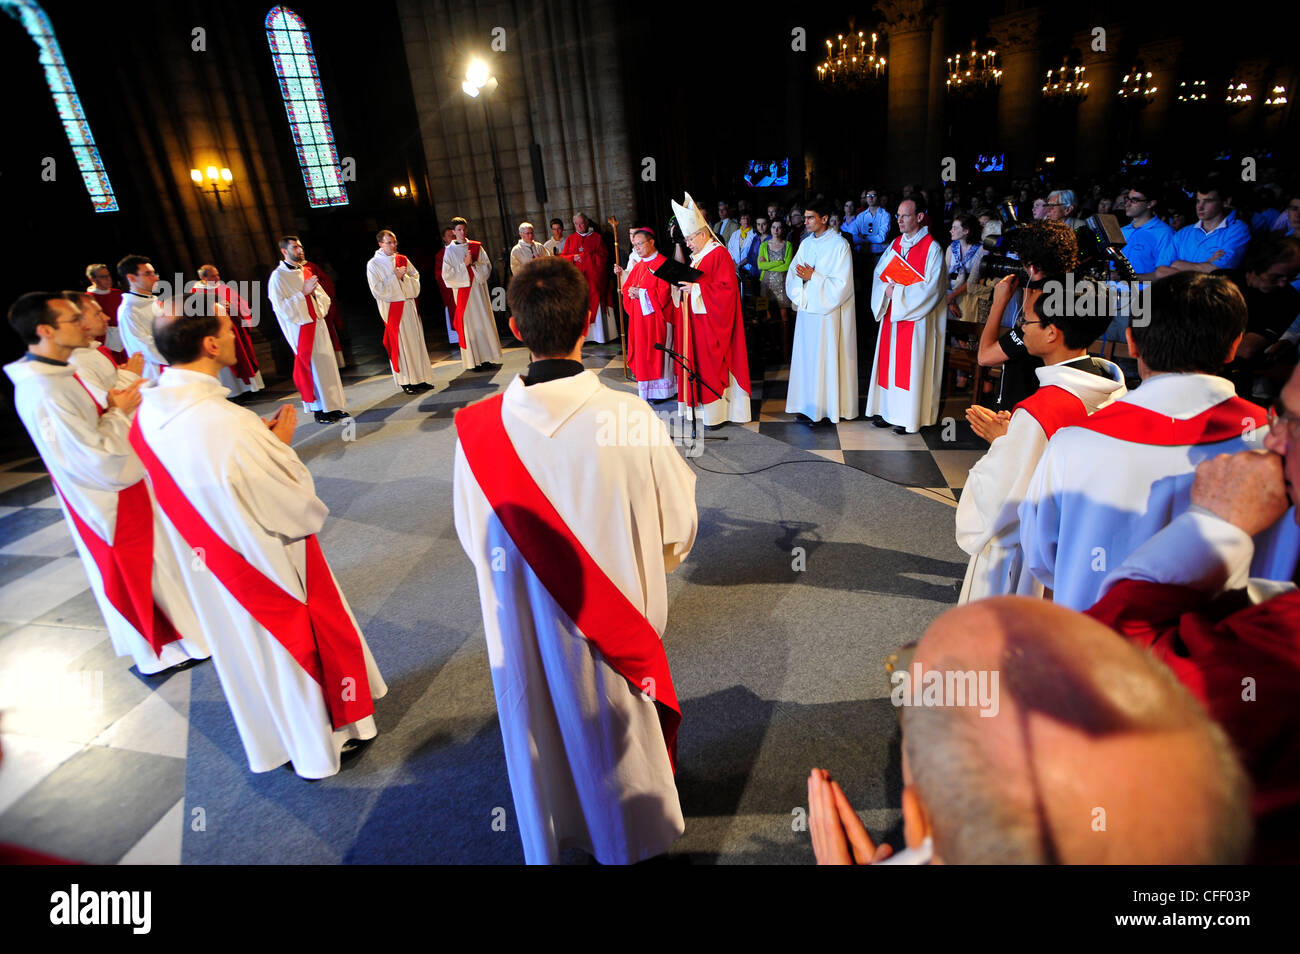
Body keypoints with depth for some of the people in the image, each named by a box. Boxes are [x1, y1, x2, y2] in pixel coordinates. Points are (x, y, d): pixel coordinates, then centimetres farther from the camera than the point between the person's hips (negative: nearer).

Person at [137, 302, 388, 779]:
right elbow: (300, 507, -26)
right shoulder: (228, 422, -33)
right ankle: (320, 744, 39)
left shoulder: (150, 412, -8)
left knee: (244, 649, 26)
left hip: (206, 566, 8)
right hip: (271, 562, -7)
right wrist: (281, 443, -13)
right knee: (297, 645, 16)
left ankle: (272, 741, 50)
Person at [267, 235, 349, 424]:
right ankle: (319, 410, 4)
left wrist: (314, 292, -7)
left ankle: (334, 406, 15)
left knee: (328, 364, 7)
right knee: (311, 367, -4)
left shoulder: (306, 271, 13)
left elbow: (324, 298, 15)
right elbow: (281, 307, -14)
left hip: (317, 324, 6)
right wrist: (303, 292, -16)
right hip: (300, 329, -6)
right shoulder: (278, 277, -7)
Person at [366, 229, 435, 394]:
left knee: (416, 340, 5)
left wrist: (404, 276, -11)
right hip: (392, 308, -4)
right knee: (400, 343, -3)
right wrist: (395, 277, -13)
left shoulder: (402, 260, 11)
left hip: (409, 305, 4)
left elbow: (416, 279, 8)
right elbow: (378, 289, -10)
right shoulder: (373, 264, -2)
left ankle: (421, 377, 12)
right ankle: (406, 381, 3)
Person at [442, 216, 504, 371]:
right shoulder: (449, 251, 3)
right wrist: (464, 265, -10)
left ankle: (488, 357, 7)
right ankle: (473, 360, 2)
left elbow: (487, 266, 3)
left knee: (484, 321, 0)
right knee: (468, 324, -2)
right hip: (462, 291, -1)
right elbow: (447, 274, -3)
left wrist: (473, 263, -13)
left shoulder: (476, 247, 8)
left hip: (478, 288, 2)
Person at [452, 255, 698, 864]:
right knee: (616, 730, 25)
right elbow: (679, 528, -12)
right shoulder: (632, 420, -26)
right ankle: (628, 842, 52)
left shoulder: (477, 430, -21)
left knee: (540, 731, 26)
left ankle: (546, 844, 54)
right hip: (616, 626, -1)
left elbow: (473, 539, -6)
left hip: (521, 627, 1)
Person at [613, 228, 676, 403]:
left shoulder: (662, 264, -11)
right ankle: (646, 387, 17)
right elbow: (626, 287, 15)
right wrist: (630, 291, -7)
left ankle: (661, 390, 6)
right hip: (639, 317, 8)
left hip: (655, 316, -8)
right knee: (642, 351, 9)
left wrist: (641, 293, -16)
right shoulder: (638, 265, 14)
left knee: (657, 353, -3)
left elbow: (664, 293, -19)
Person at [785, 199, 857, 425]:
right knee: (807, 356, 9)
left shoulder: (839, 245, -9)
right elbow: (793, 275, 11)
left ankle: (826, 408, 6)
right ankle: (809, 406, 18)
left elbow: (841, 284, -14)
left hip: (829, 312, -7)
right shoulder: (806, 243, 11)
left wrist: (813, 277, -18)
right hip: (807, 309, 7)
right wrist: (801, 276, -11)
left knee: (826, 357, -3)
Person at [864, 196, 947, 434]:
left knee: (911, 363, -4)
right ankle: (886, 409, 16)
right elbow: (879, 273, 10)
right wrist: (887, 289, -10)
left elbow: (931, 287, -14)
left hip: (916, 315, -6)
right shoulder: (895, 244, 12)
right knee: (889, 361, 8)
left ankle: (909, 417, 2)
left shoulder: (932, 248, -8)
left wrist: (899, 292, -16)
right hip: (891, 313, 6)